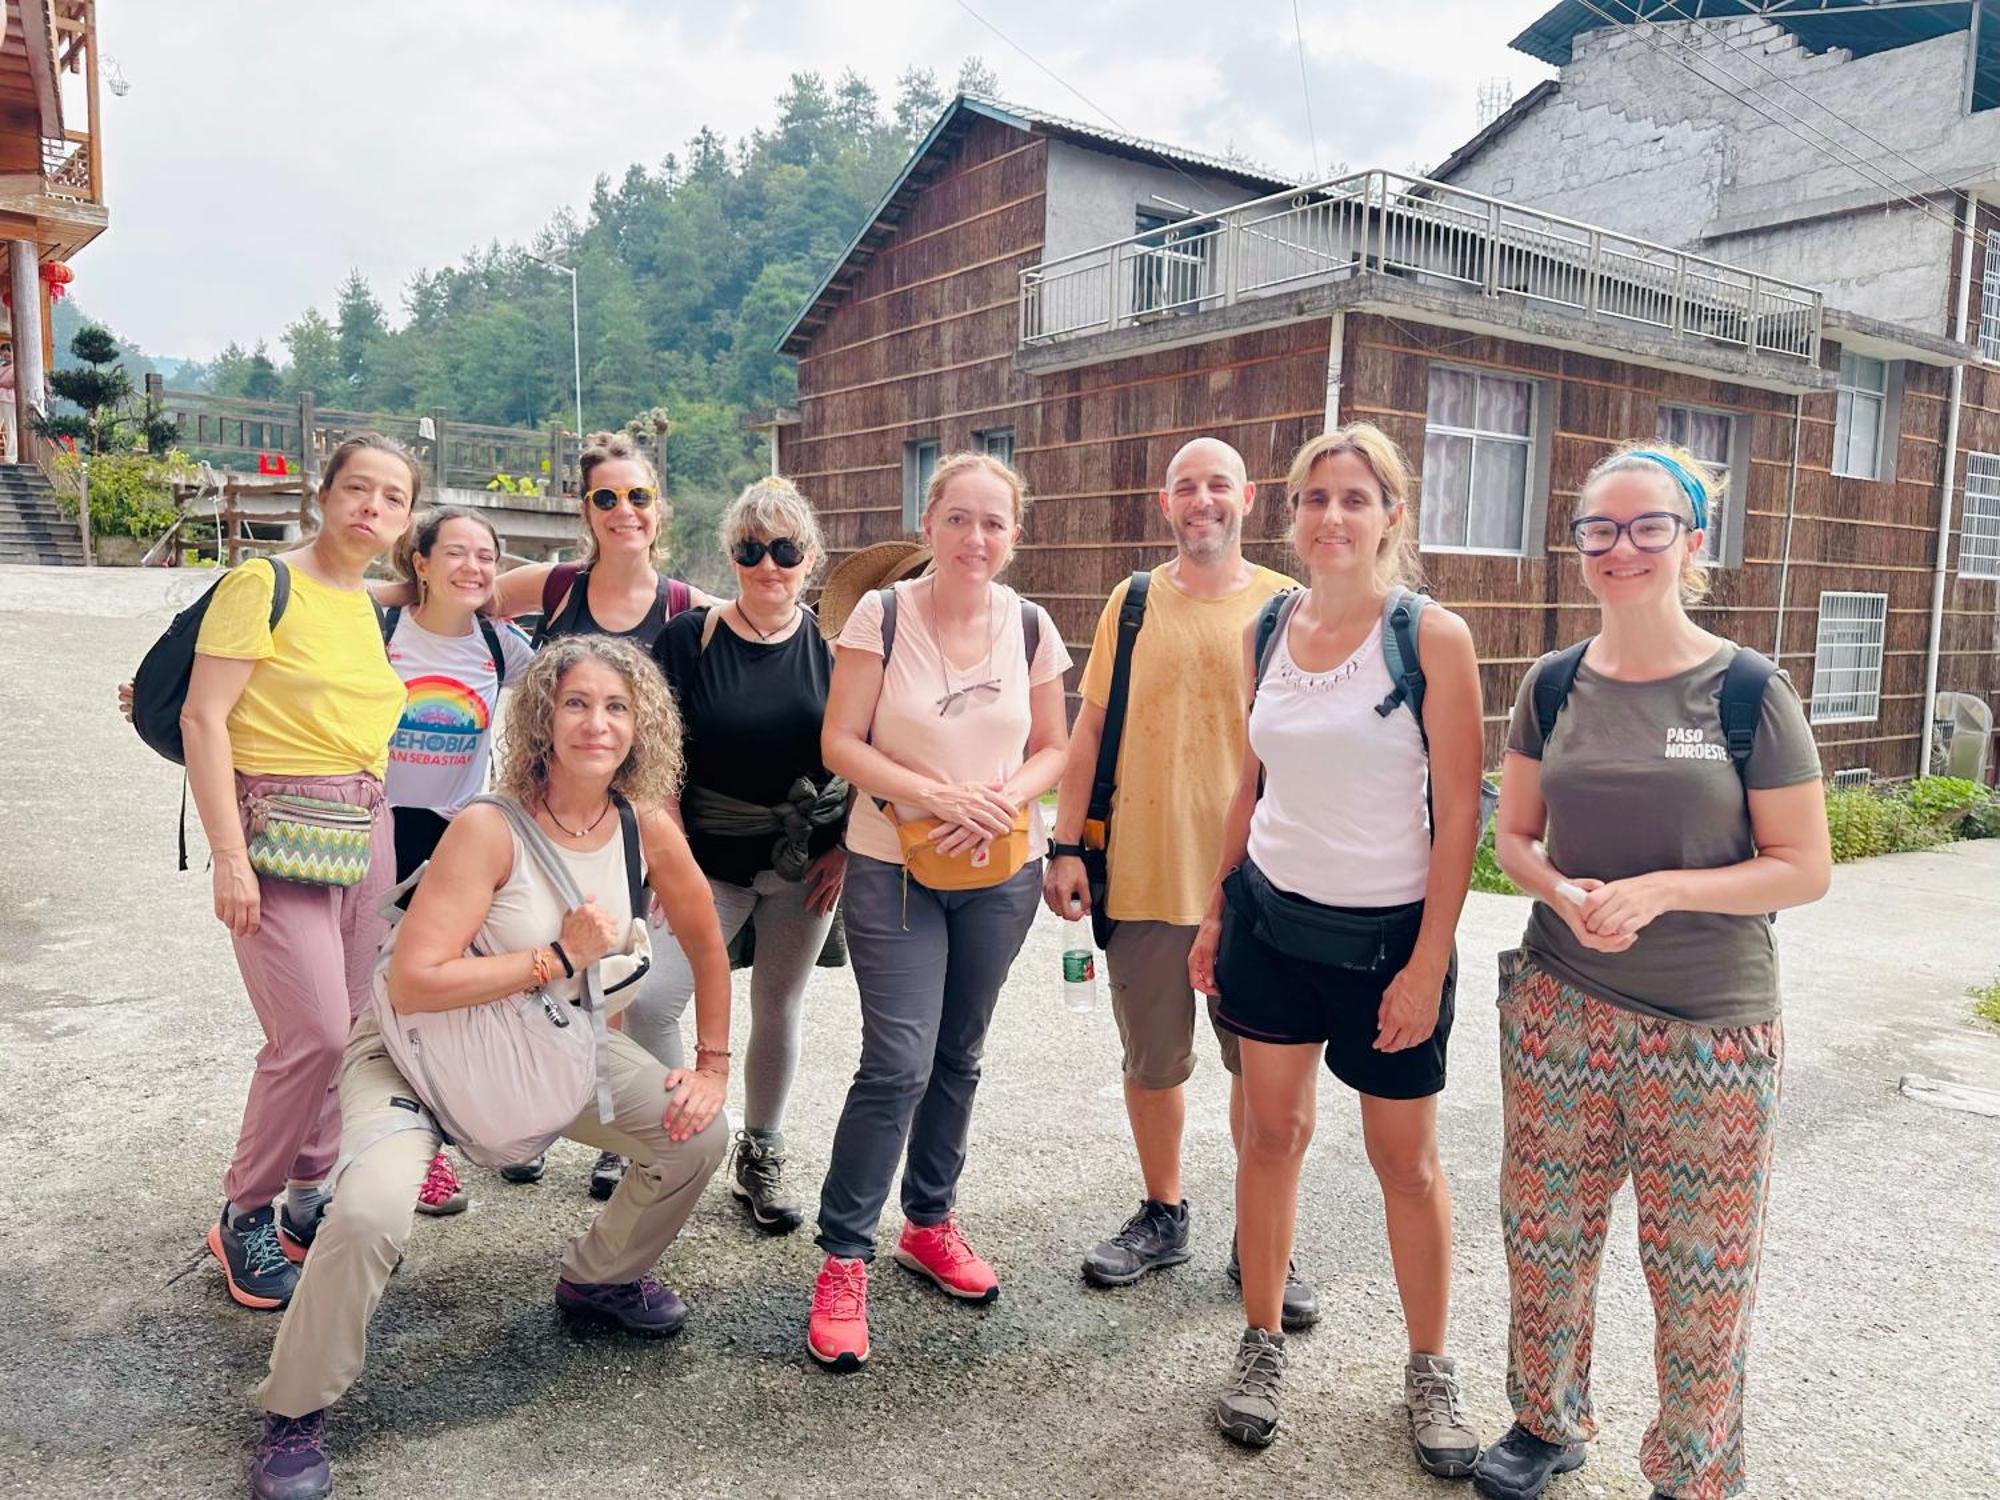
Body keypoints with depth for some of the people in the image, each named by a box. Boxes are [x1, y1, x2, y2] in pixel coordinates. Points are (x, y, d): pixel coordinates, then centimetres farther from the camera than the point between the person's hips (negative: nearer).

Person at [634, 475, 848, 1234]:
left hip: (806, 857, 1)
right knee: (649, 999, -14)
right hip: (711, 856, -1)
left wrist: (846, 847, -4)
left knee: (778, 1007, 11)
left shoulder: (830, 644, -2)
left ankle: (759, 1158, 31)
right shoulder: (691, 636, -5)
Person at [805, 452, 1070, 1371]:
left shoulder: (1030, 627, 1)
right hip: (893, 869, -3)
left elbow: (1053, 748, 7)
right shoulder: (882, 614, -7)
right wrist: (932, 795, -20)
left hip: (1000, 873, 3)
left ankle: (930, 1223, 34)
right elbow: (840, 744, -9)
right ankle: (842, 1258, 7)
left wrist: (1004, 798, -13)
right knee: (899, 1063, -9)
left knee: (958, 1056, 14)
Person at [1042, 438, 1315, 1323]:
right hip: (1141, 875, 2)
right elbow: (1091, 731, 7)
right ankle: (1161, 1218, 34)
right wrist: (1066, 846, 1)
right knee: (1153, 1063, 14)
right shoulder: (1132, 605, 6)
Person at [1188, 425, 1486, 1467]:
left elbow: (1459, 812, -11)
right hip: (1271, 915, 4)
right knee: (1271, 1129, 9)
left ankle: (1430, 1372, 29)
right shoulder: (1267, 631, 2)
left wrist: (1429, 963, -13)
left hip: (1387, 934, -3)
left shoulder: (1432, 637, -11)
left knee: (1404, 1157, 9)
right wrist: (1215, 910, 11)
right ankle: (1262, 1346, 27)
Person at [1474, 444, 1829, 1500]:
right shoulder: (1554, 684, 3)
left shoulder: (1748, 691, -7)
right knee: (1545, 1235, 13)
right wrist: (1562, 890, -13)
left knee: (1701, 1265, 8)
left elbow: (1804, 868, -6)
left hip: (1712, 1028, -2)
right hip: (1559, 1008, 3)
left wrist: (1659, 889, -19)